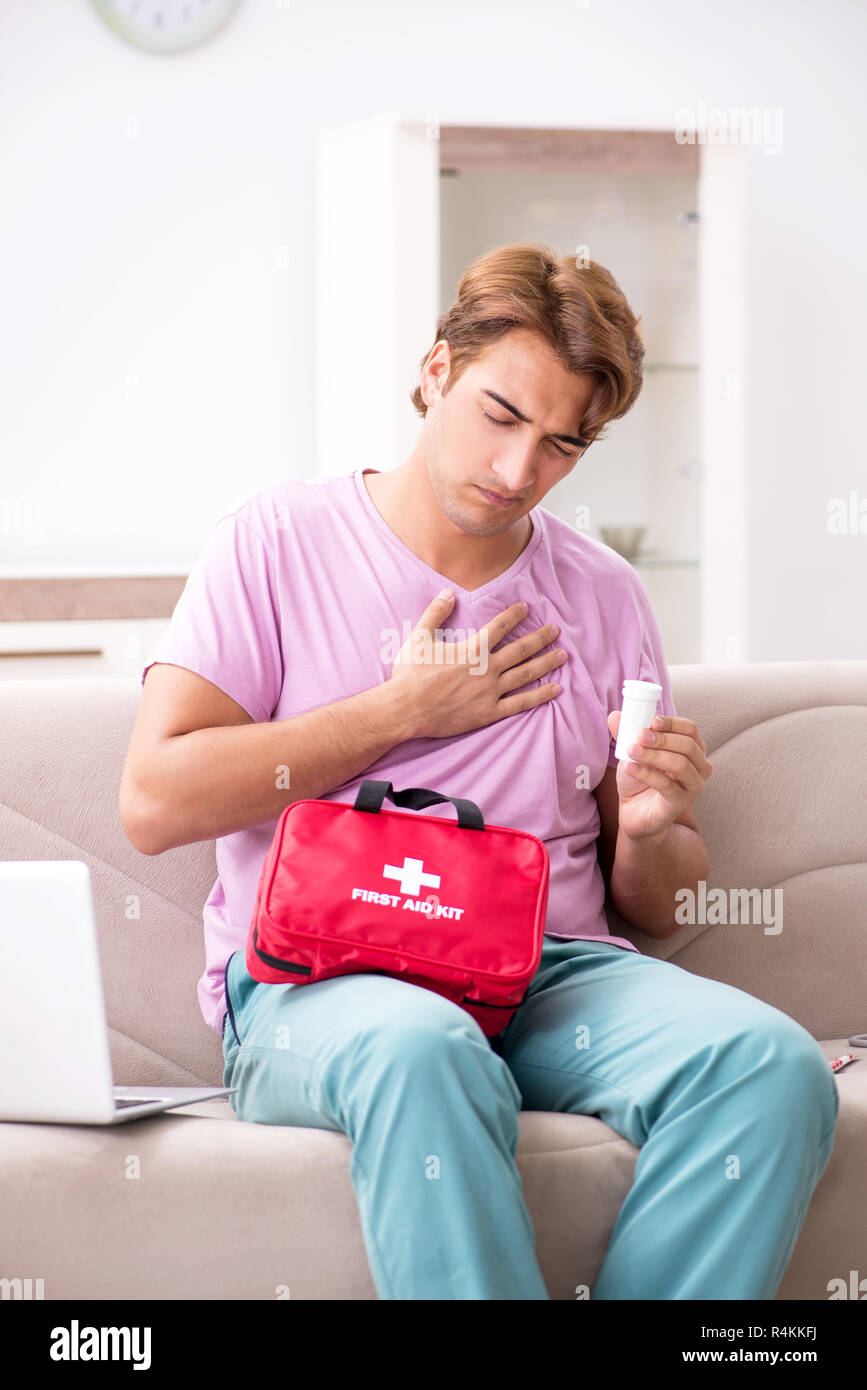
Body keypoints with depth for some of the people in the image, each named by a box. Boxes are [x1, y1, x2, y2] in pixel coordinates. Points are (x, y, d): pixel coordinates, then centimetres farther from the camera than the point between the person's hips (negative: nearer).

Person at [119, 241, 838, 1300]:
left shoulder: (603, 597, 16)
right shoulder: (282, 539, 6)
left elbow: (657, 908, 19)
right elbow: (154, 804, -6)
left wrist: (650, 828, -6)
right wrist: (404, 711, -3)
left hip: (552, 973, 4)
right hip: (316, 979, -4)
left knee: (773, 1063, -27)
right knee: (424, 1052, -40)